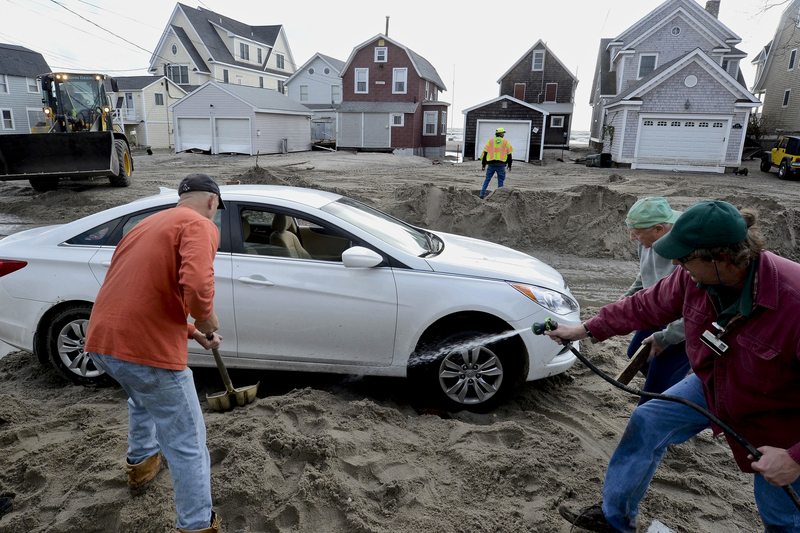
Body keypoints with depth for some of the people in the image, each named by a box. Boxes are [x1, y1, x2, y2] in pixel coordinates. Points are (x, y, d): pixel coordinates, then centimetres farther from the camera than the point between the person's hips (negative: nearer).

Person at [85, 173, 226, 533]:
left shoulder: (150, 223, 20)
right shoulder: (200, 225, -7)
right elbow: (196, 286, -28)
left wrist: (191, 333, 29)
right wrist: (207, 320, -7)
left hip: (100, 341, 9)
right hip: (148, 351, -9)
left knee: (142, 399, 38)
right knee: (187, 444, 6)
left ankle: (140, 462, 58)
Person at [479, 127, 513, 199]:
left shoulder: (490, 141, 10)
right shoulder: (506, 142, 8)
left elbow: (485, 153, 6)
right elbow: (509, 155, 9)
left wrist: (483, 164, 10)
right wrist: (509, 165, 19)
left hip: (491, 164, 2)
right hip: (501, 164, -2)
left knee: (487, 179, 11)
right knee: (500, 180, 7)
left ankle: (482, 194, 5)